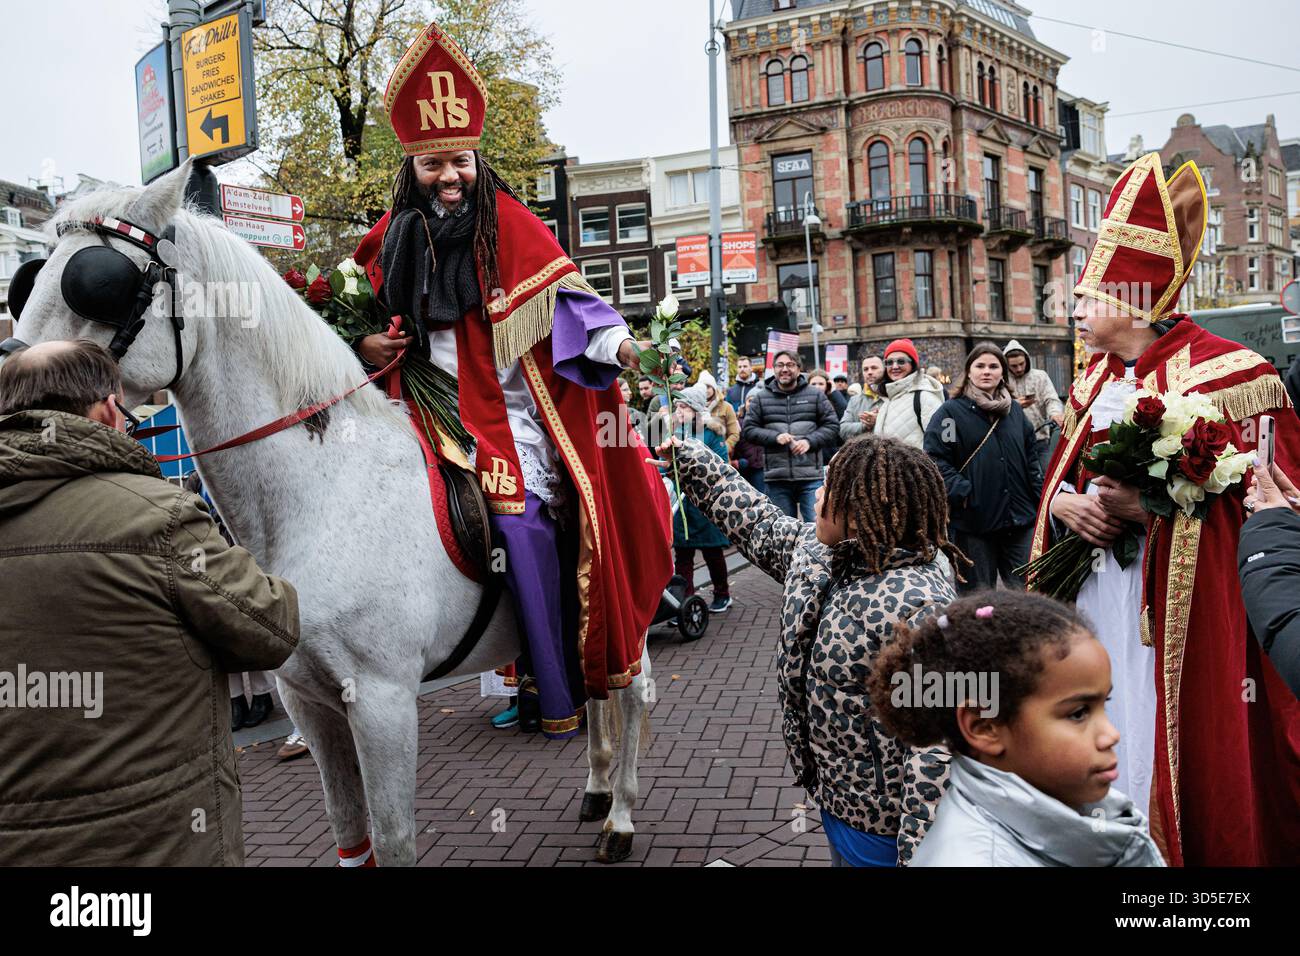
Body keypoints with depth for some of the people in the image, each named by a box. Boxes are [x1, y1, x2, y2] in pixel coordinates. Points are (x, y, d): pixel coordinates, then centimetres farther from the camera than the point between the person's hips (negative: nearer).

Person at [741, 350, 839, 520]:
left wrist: (809, 441, -10)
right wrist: (775, 437, -10)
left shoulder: (816, 395, 7)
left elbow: (832, 426, 6)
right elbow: (748, 429, 6)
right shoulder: (762, 398, 9)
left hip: (811, 475, -1)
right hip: (777, 478, 1)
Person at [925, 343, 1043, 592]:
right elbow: (934, 457, -10)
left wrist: (1041, 497, 8)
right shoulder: (951, 411, -2)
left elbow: (1031, 457, 18)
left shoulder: (1015, 410, 14)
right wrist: (961, 492, -18)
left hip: (1020, 520, 4)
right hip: (974, 522, -4)